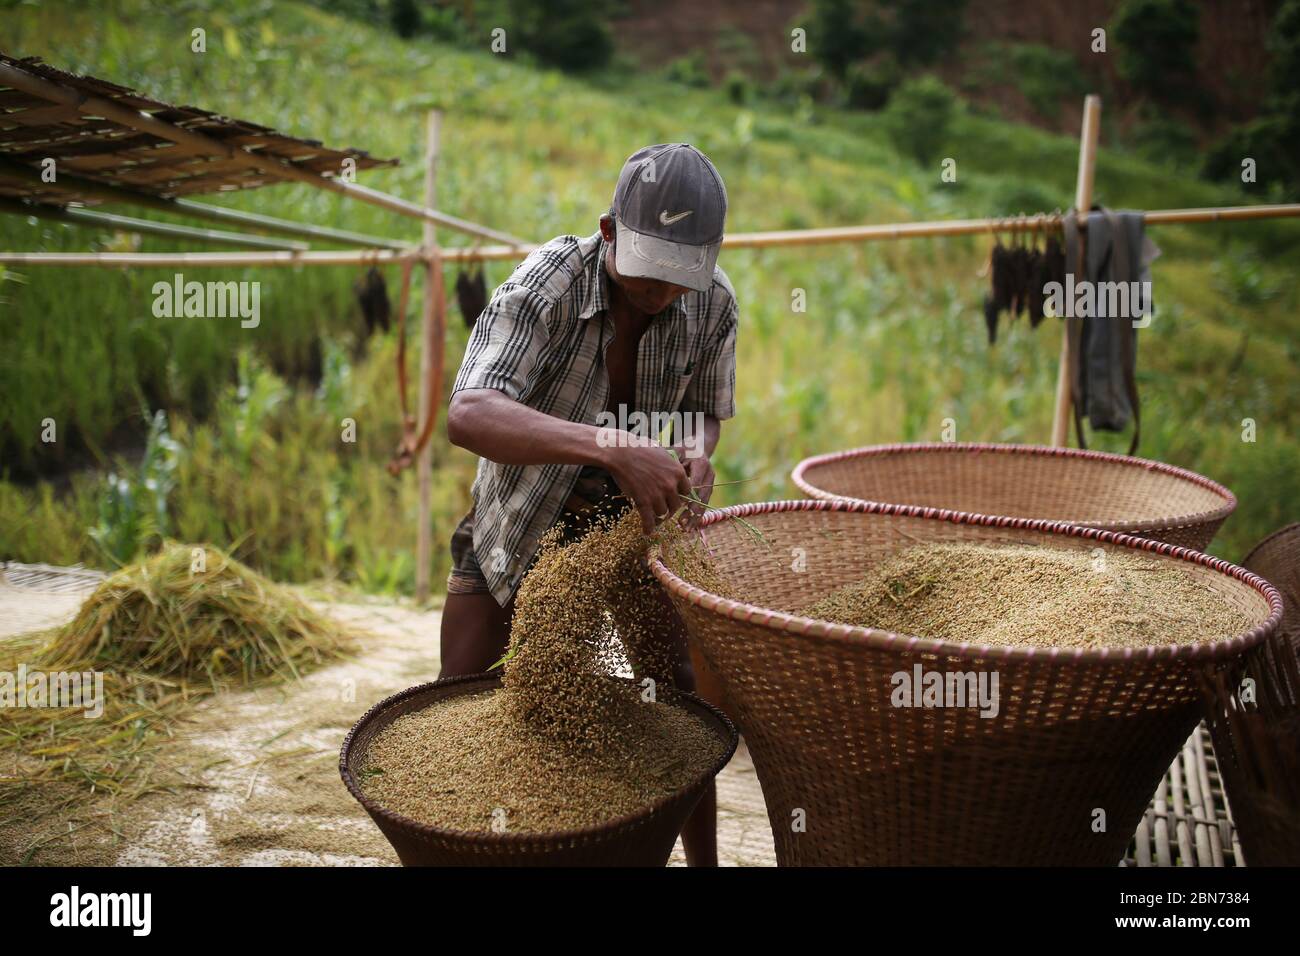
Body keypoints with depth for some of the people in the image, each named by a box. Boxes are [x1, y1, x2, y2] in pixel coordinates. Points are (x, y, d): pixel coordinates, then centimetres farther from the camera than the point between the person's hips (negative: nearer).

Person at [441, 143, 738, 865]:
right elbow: (467, 416, -45)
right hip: (520, 516, -2)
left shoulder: (712, 301, -17)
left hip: (635, 517, 2)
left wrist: (693, 456, -24)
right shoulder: (546, 283, -30)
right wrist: (613, 448, -57)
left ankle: (705, 859, 21)